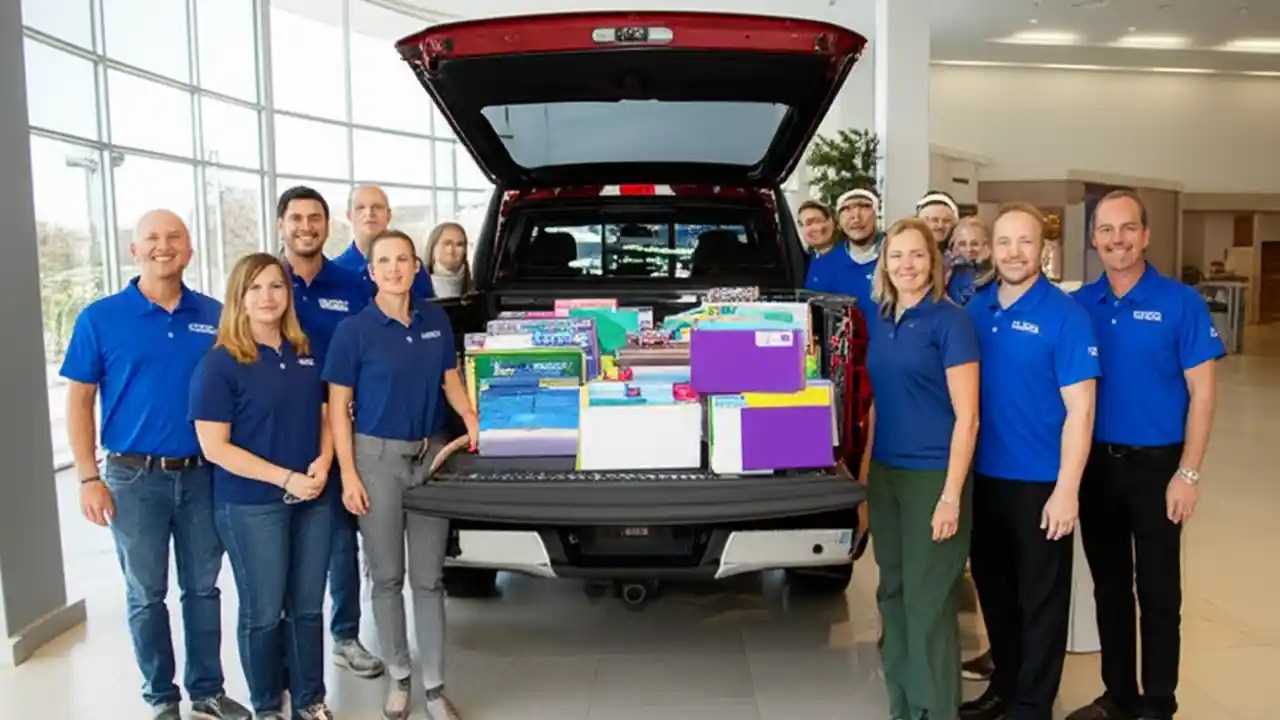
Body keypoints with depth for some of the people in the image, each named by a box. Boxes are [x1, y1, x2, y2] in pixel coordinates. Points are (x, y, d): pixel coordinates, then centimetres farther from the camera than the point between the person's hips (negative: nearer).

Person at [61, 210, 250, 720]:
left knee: (203, 588, 13)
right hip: (134, 478, -2)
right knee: (147, 595, 10)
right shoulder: (101, 318, -4)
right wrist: (89, 478, -8)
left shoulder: (215, 315, 1)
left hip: (203, 474, 2)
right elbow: (79, 401, -2)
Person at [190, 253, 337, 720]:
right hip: (250, 505, -5)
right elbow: (215, 448, -13)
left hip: (313, 499, 5)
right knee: (263, 611, 6)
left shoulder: (307, 354, 7)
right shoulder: (219, 364, -9)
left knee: (307, 605, 13)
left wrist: (323, 462, -7)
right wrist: (284, 478, -19)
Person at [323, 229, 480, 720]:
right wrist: (349, 475, -12)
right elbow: (338, 408, -6)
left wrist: (471, 418, -5)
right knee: (387, 577, 9)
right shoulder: (354, 330, -8)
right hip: (377, 457, -3)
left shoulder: (436, 320, 3)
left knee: (429, 578, 7)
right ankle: (398, 678, 26)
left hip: (430, 455, 3)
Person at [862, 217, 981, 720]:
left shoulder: (950, 320, -10)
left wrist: (951, 495, -17)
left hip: (933, 475, -6)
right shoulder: (878, 320, 8)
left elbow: (966, 417, -13)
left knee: (927, 601, 1)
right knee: (893, 593, 14)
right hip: (885, 472, 7)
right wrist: (864, 468, 12)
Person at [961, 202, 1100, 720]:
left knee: (1040, 599, 9)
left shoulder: (1064, 314, -11)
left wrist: (1066, 489, -18)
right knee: (993, 589, 18)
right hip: (984, 477, 5)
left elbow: (1079, 408, -13)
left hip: (1040, 483, -5)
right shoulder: (974, 309, 4)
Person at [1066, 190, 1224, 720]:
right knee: (1108, 586, 14)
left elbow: (1202, 391, -7)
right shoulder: (1079, 304, 1)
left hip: (1155, 465, -3)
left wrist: (1188, 473, -12)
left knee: (1158, 592, 7)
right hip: (1095, 464, 3)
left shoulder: (1180, 302, -7)